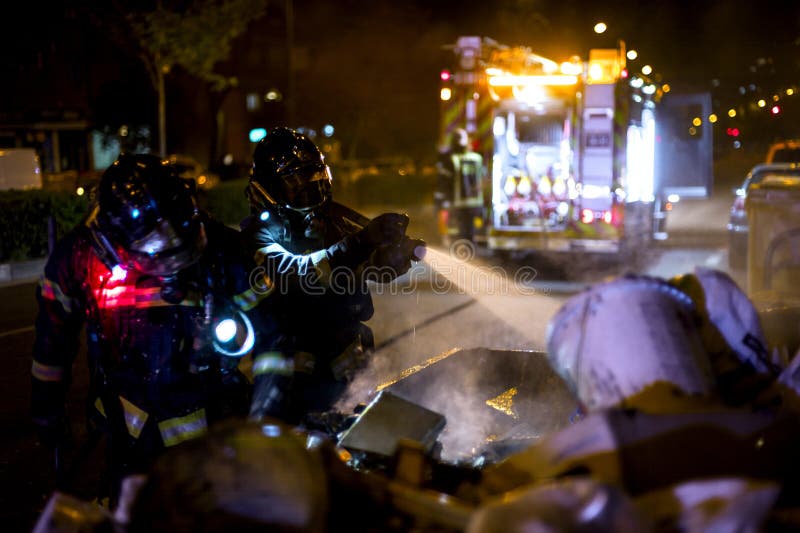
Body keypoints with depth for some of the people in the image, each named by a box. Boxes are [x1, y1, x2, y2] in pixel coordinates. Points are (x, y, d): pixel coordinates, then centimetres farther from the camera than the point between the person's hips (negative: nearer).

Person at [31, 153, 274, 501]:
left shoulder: (223, 253, -23)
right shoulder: (81, 257, -18)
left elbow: (270, 331, -10)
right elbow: (54, 333, -1)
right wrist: (46, 406, 9)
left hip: (210, 424, -1)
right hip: (128, 425, 1)